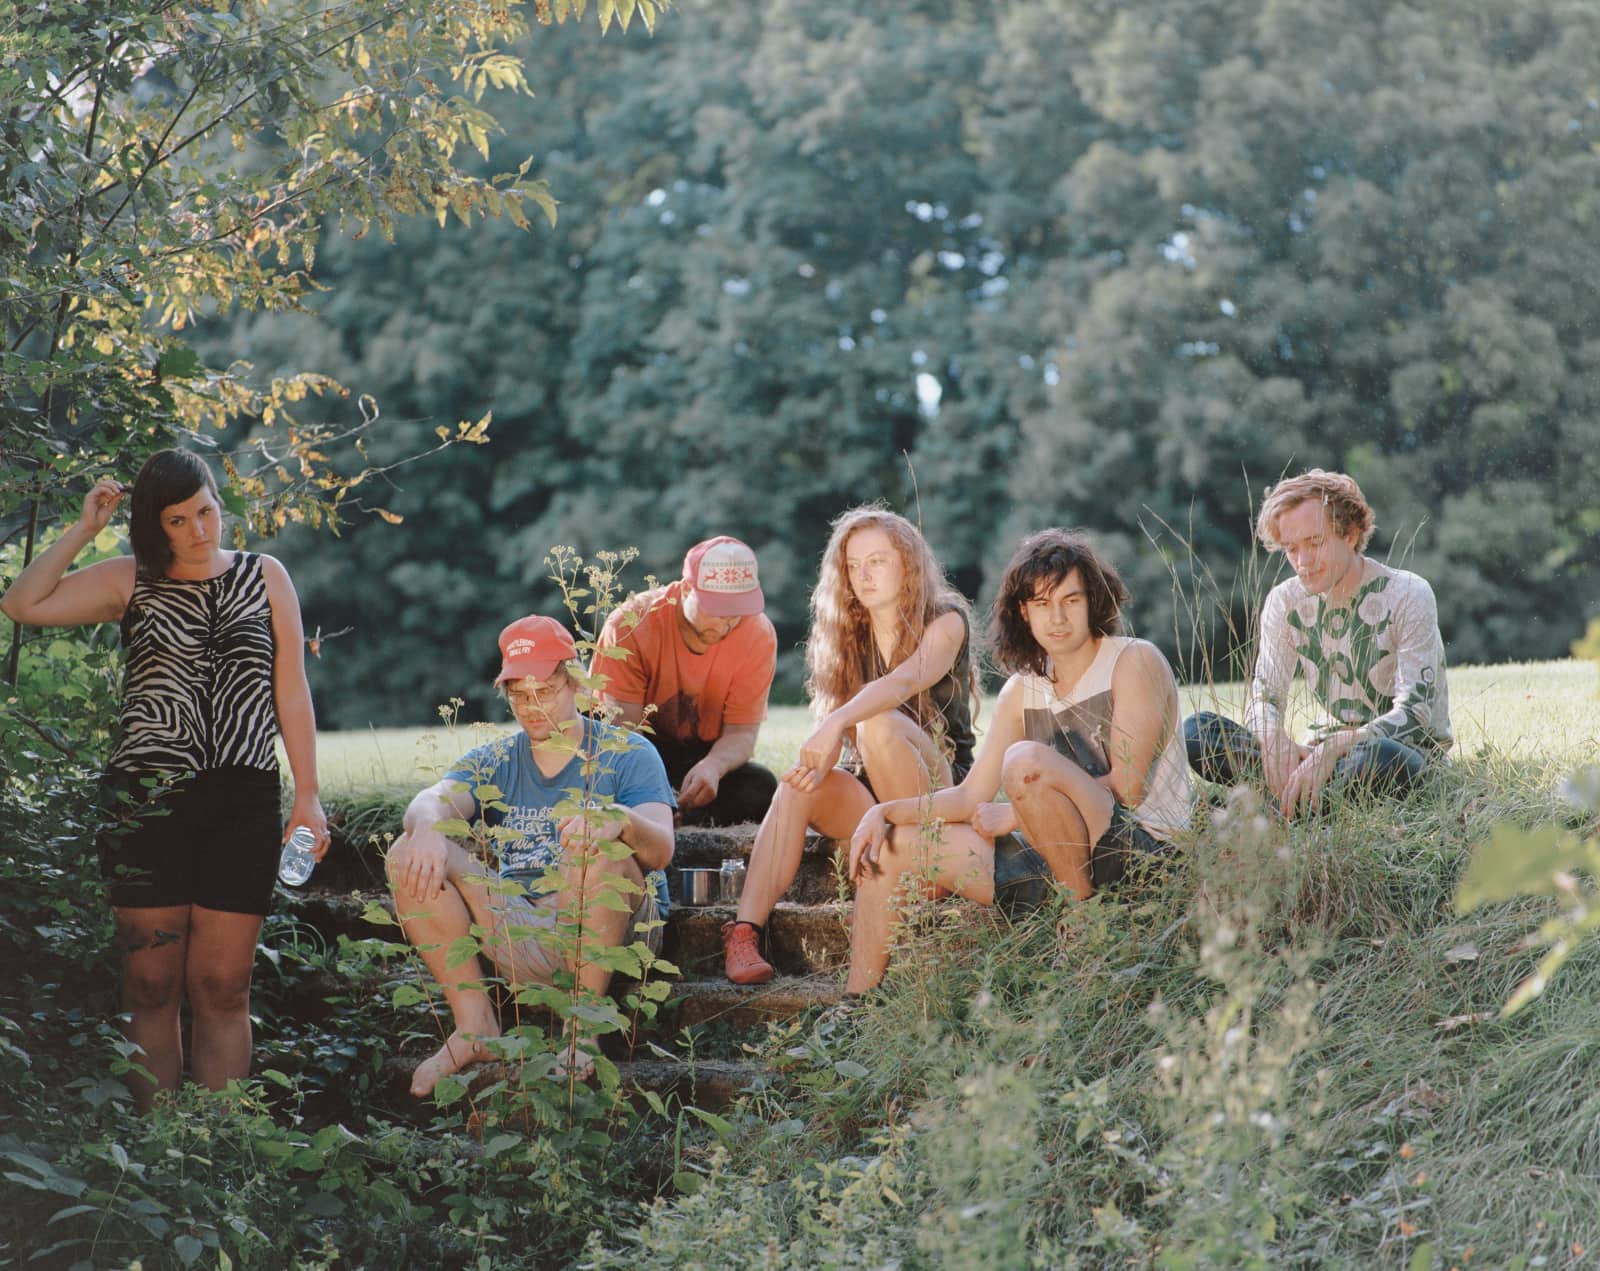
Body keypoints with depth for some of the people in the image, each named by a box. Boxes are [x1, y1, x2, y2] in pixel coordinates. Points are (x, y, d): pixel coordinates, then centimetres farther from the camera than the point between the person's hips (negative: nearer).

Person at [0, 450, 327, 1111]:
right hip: (145, 802, 0)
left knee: (221, 987, 0)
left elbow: (292, 694, 9)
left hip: (242, 803, 0)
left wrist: (308, 796, 5)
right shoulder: (130, 580, 8)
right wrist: (84, 529, -3)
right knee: (150, 983, 0)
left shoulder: (265, 577, 9)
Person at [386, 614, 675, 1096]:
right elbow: (436, 799, -8)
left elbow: (661, 850, -14)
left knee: (599, 847, -33)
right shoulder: (494, 762, 13)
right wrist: (427, 828, -35)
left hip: (616, 928, -4)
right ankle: (475, 1025, -12)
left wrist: (619, 819, -38)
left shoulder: (625, 754, 3)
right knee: (409, 855, -12)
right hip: (520, 936, 4)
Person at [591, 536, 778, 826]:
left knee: (762, 789, -29)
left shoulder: (759, 635, -15)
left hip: (705, 755, 3)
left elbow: (741, 731, -15)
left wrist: (713, 766, -40)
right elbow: (625, 727, -23)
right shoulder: (630, 625, -21)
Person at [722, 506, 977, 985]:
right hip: (872, 794, 4)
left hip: (942, 795, -4)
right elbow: (834, 715, 3)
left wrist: (837, 723, -44)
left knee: (879, 723, -33)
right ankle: (743, 932, -39)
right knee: (797, 786, -27)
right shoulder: (850, 634, 12)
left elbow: (905, 681, -26)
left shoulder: (945, 622, -5)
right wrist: (821, 761, -21)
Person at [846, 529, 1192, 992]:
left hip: (1142, 850, -7)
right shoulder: (1022, 692, 13)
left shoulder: (1134, 661, -6)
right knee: (891, 843, 3)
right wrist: (886, 811, -3)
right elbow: (972, 798, 13)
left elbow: (1125, 788, -15)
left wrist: (1015, 815, -9)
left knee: (1027, 760, -32)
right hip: (1056, 863, 7)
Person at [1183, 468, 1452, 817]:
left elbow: (1415, 715, -19)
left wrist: (1334, 748, -36)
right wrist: (1274, 739, -28)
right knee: (1196, 731, -15)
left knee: (1378, 756, -43)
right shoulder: (1285, 602, 3)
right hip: (1326, 751, 5)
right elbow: (1263, 698, -1)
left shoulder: (1406, 595, -11)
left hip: (1410, 752, -4)